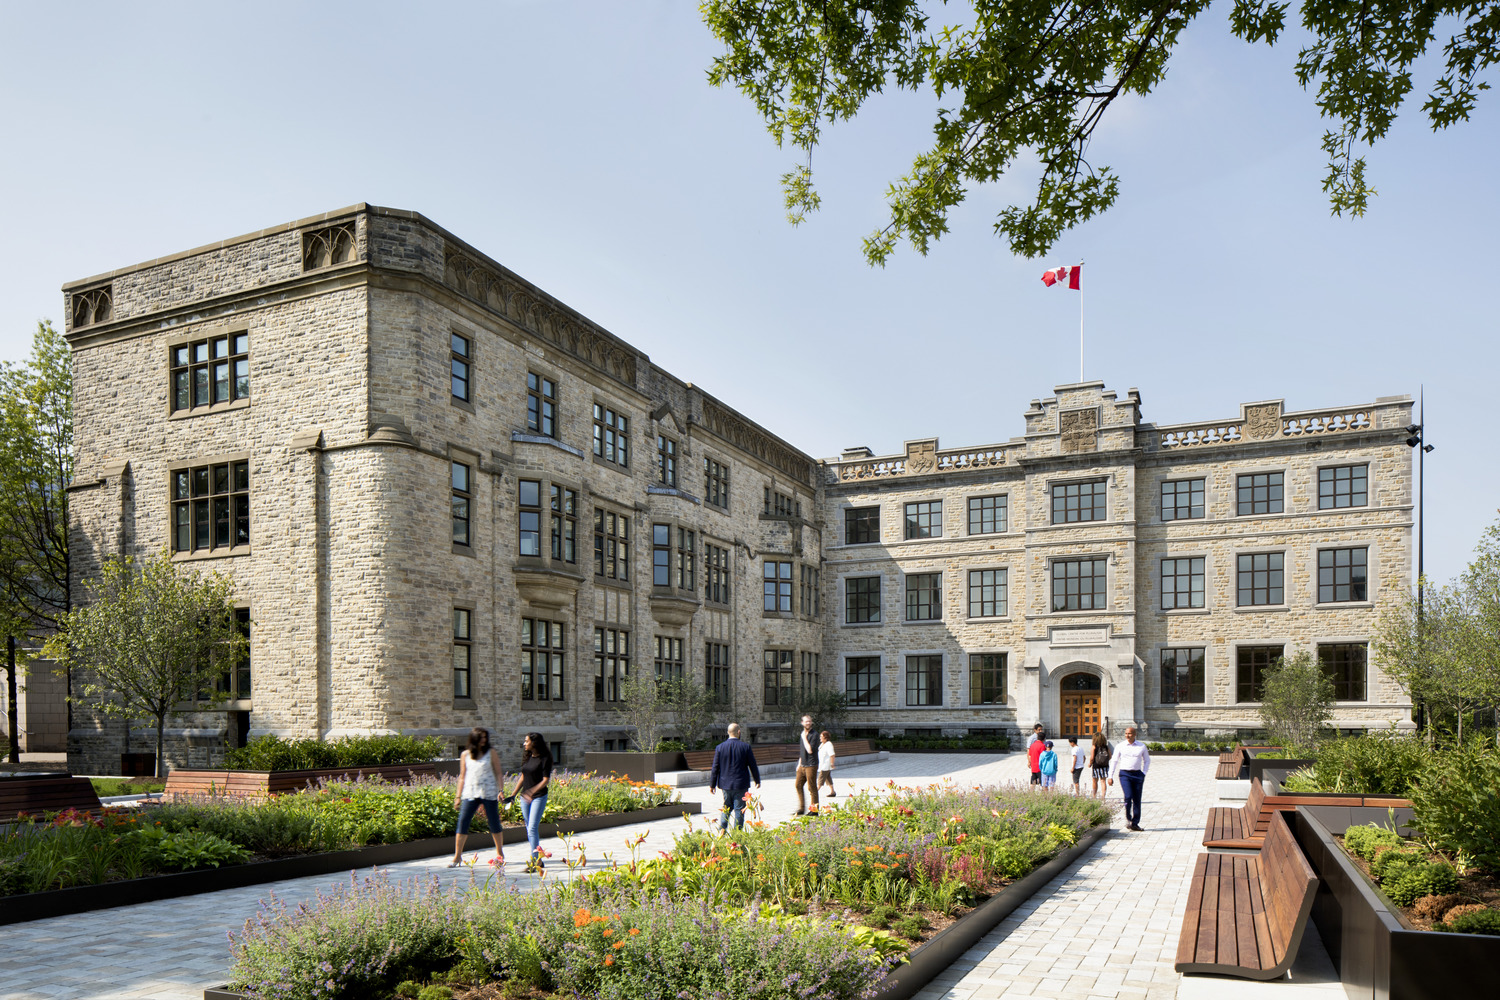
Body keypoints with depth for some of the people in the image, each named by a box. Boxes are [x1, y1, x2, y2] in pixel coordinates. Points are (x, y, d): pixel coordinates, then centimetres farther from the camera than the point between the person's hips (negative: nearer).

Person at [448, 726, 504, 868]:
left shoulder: (491, 753, 3)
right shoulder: (465, 755, 7)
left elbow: (498, 773, 5)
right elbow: (462, 776, 12)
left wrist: (500, 790, -5)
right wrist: (458, 796, 8)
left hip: (489, 793, -1)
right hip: (470, 793, 1)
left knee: (494, 822, 4)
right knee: (463, 821, -6)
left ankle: (500, 853, 18)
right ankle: (457, 856, 1)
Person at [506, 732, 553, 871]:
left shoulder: (544, 759, -11)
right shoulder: (527, 757, 9)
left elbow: (546, 780, -15)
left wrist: (532, 791, -28)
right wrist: (513, 795, 15)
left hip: (539, 797, -7)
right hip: (525, 797, 7)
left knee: (533, 827, -14)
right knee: (529, 829, 9)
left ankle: (535, 861, -13)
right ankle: (537, 859, 18)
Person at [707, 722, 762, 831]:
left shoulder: (720, 747, -3)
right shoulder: (745, 747, -9)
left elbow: (715, 768, -1)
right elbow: (753, 766, -2)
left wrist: (712, 785, 7)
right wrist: (757, 780, 13)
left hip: (725, 784, 3)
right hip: (741, 784, -3)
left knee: (726, 808, 18)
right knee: (739, 809, 5)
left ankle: (721, 830, 9)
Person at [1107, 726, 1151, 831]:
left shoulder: (1142, 746, 7)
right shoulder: (1120, 746, 3)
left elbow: (1147, 760, 20)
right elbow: (1114, 761, 7)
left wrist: (1144, 773, 6)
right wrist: (1110, 776, 2)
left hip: (1137, 774, 2)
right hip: (1125, 774, -2)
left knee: (1137, 800, 2)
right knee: (1128, 796, -18)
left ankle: (1135, 823, 11)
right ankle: (1128, 819, 0)